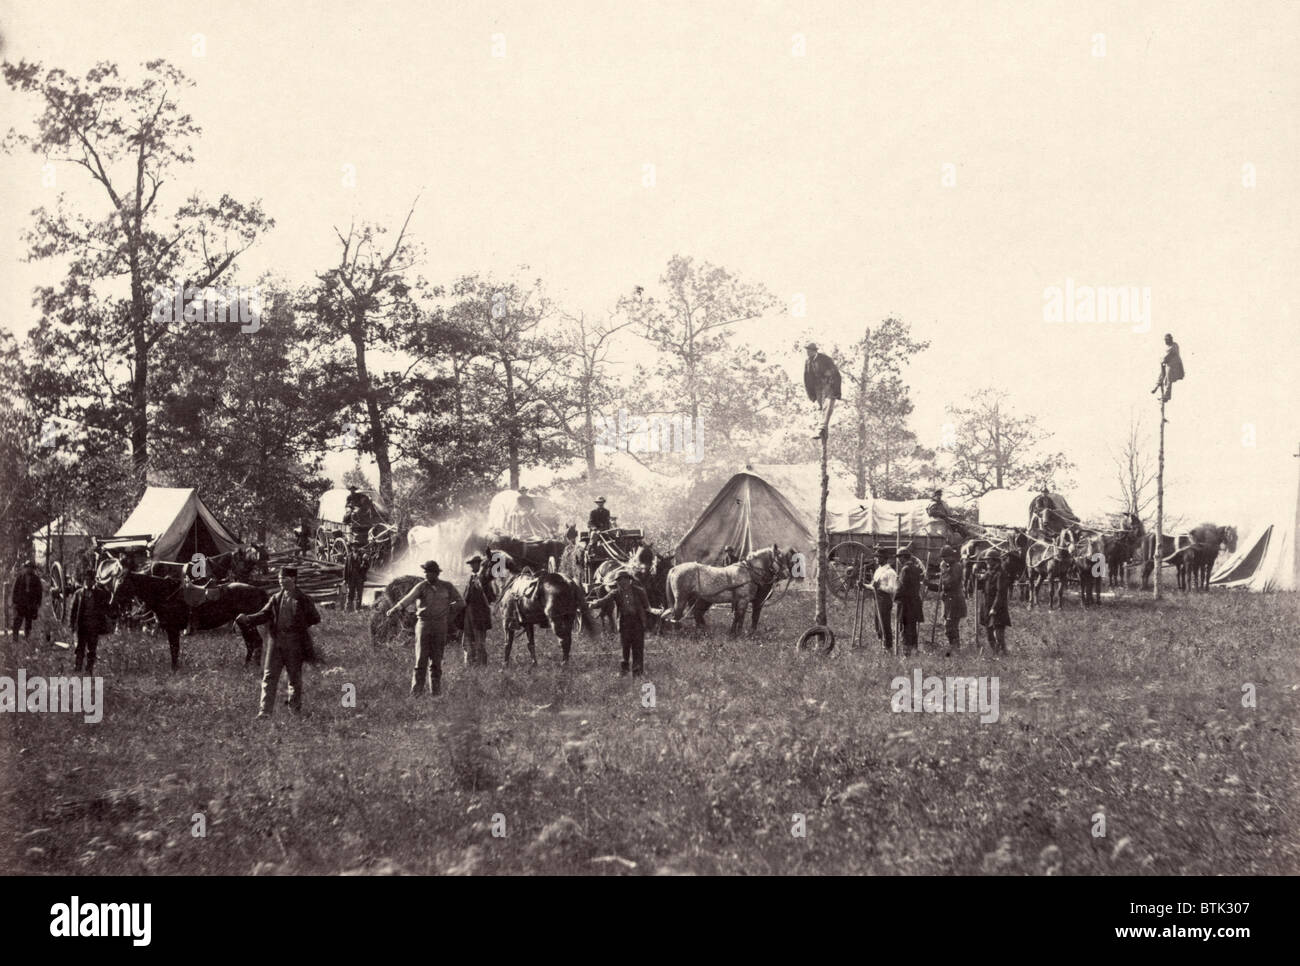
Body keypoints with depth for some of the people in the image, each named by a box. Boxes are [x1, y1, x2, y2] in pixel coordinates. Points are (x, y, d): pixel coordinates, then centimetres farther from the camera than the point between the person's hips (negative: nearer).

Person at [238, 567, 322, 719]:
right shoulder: (275, 599, 9)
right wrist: (247, 619, -11)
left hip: (295, 644, -3)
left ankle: (295, 709, 22)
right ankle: (265, 710, -5)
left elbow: (316, 618, 3)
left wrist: (299, 624, -5)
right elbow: (264, 615, 4)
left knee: (295, 676, 8)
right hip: (276, 641, 3)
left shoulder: (303, 600, -1)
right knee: (269, 676, -4)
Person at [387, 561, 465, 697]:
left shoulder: (447, 587, 4)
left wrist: (447, 608, 1)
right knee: (421, 659, -6)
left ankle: (435, 692, 10)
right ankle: (416, 692, -4)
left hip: (440, 627, 1)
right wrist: (395, 608, -38)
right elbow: (409, 598, -20)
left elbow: (461, 602, 12)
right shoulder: (421, 586, -3)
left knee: (436, 661, 4)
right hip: (423, 624, -1)